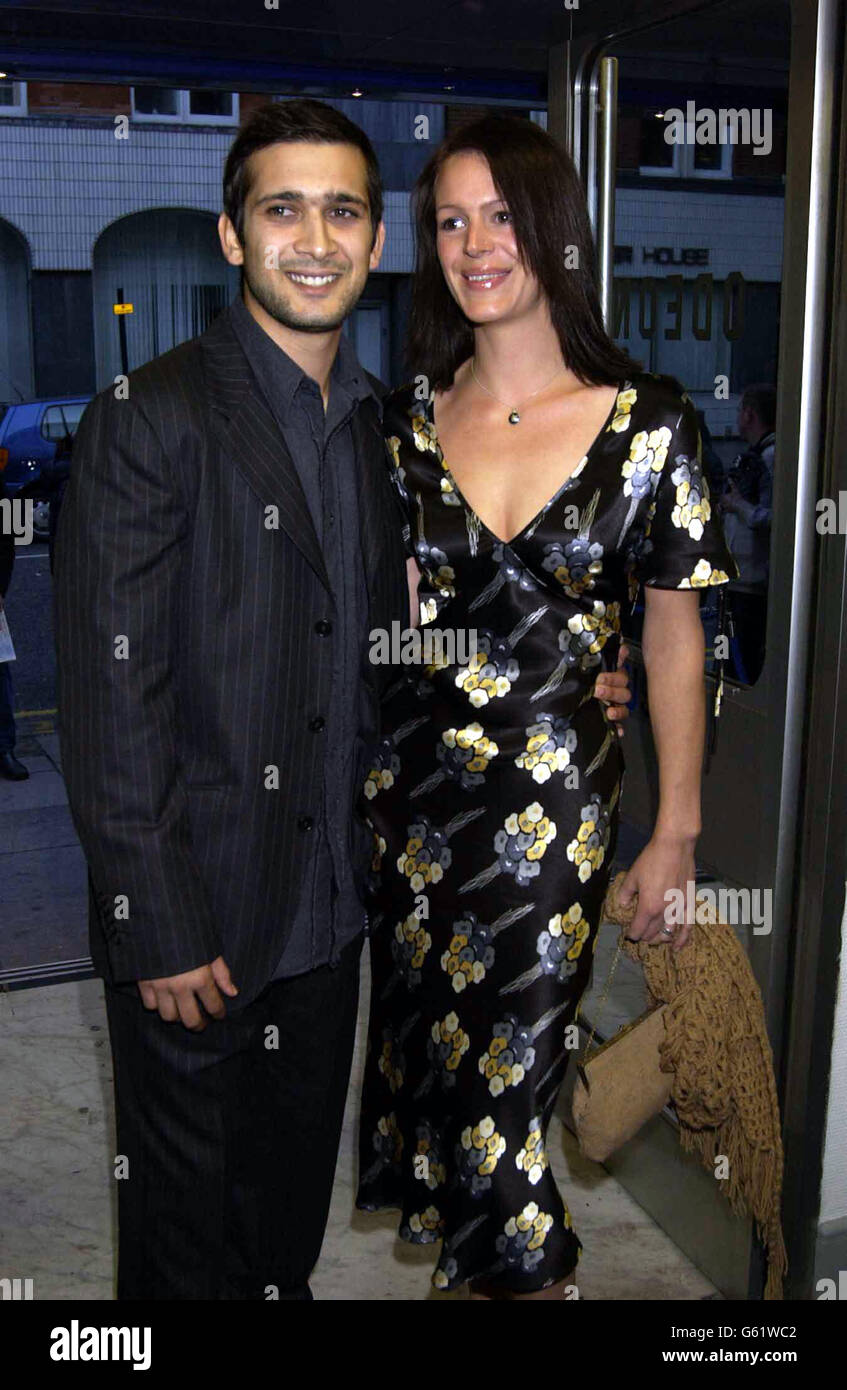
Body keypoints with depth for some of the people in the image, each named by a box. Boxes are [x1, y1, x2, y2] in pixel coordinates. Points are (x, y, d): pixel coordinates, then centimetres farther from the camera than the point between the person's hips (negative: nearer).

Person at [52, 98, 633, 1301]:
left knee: (291, 1205, 23)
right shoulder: (152, 420, -15)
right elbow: (111, 698, -18)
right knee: (185, 1225, 14)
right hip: (194, 910, -6)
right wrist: (160, 929, -18)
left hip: (328, 906, 6)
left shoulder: (373, 425, 8)